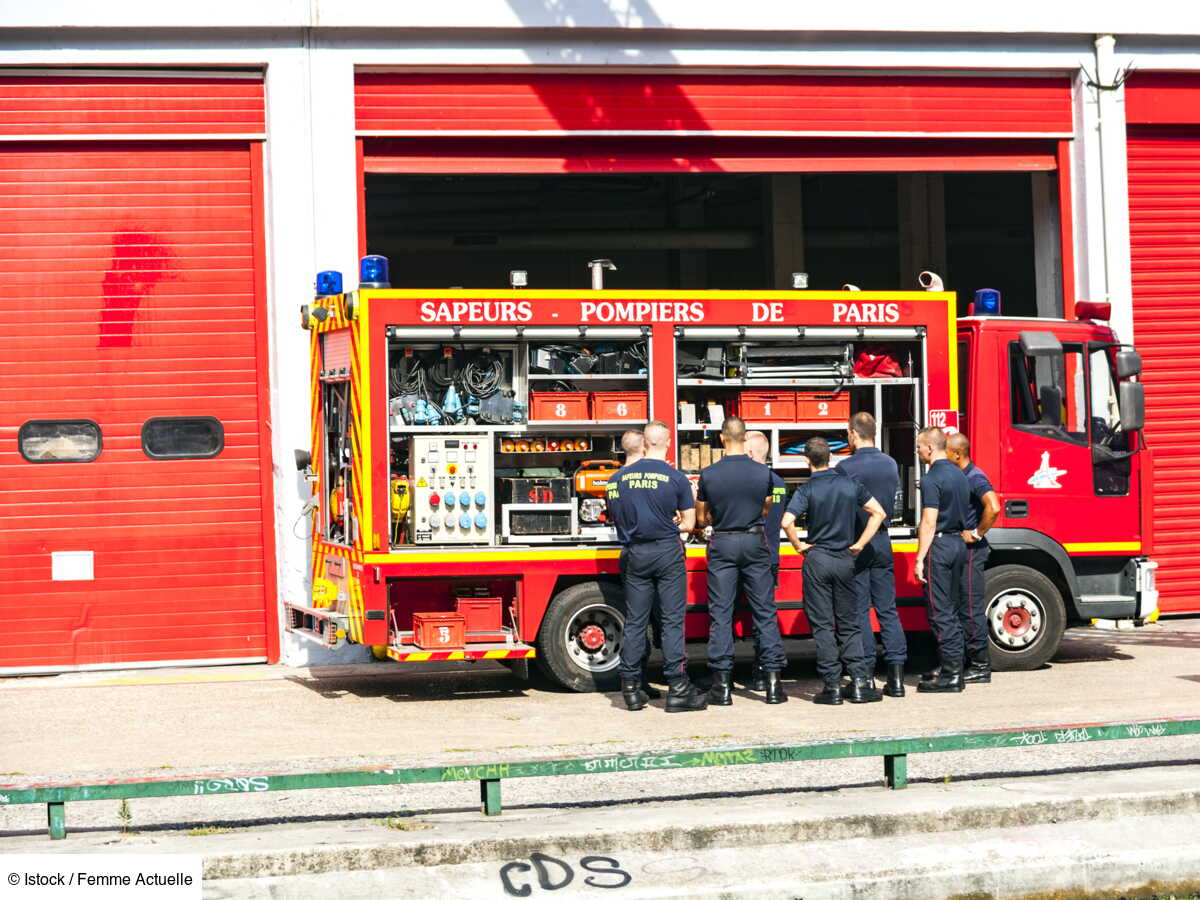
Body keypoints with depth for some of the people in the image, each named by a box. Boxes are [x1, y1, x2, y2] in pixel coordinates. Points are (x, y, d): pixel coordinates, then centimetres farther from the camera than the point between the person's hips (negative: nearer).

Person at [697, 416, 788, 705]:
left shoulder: (709, 475, -7)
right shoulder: (763, 473, -4)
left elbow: (702, 519, 3)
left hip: (722, 544, -1)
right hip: (755, 543, 1)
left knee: (720, 614, 3)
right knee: (765, 612, 6)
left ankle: (722, 683, 0)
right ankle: (773, 680, 4)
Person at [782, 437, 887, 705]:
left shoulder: (806, 490, -9)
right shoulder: (851, 484, 3)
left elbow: (787, 522, -21)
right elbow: (878, 513, 6)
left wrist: (799, 546, -5)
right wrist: (859, 544, 7)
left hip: (817, 559, -3)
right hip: (845, 560, 3)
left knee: (822, 625, 2)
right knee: (849, 624, 10)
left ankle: (832, 685, -1)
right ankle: (860, 681, 1)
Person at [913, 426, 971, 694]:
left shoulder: (932, 479, -15)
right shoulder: (959, 474, 13)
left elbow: (929, 523, -18)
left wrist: (920, 559, -17)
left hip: (939, 546, -9)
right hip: (959, 543, 9)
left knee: (940, 612, -6)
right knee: (953, 609, 14)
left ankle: (950, 674, -6)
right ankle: (954, 667, 18)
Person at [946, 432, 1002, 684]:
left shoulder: (975, 477, -15)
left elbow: (993, 507, -30)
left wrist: (977, 534, -21)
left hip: (971, 550, -10)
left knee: (972, 607, -7)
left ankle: (980, 666, -4)